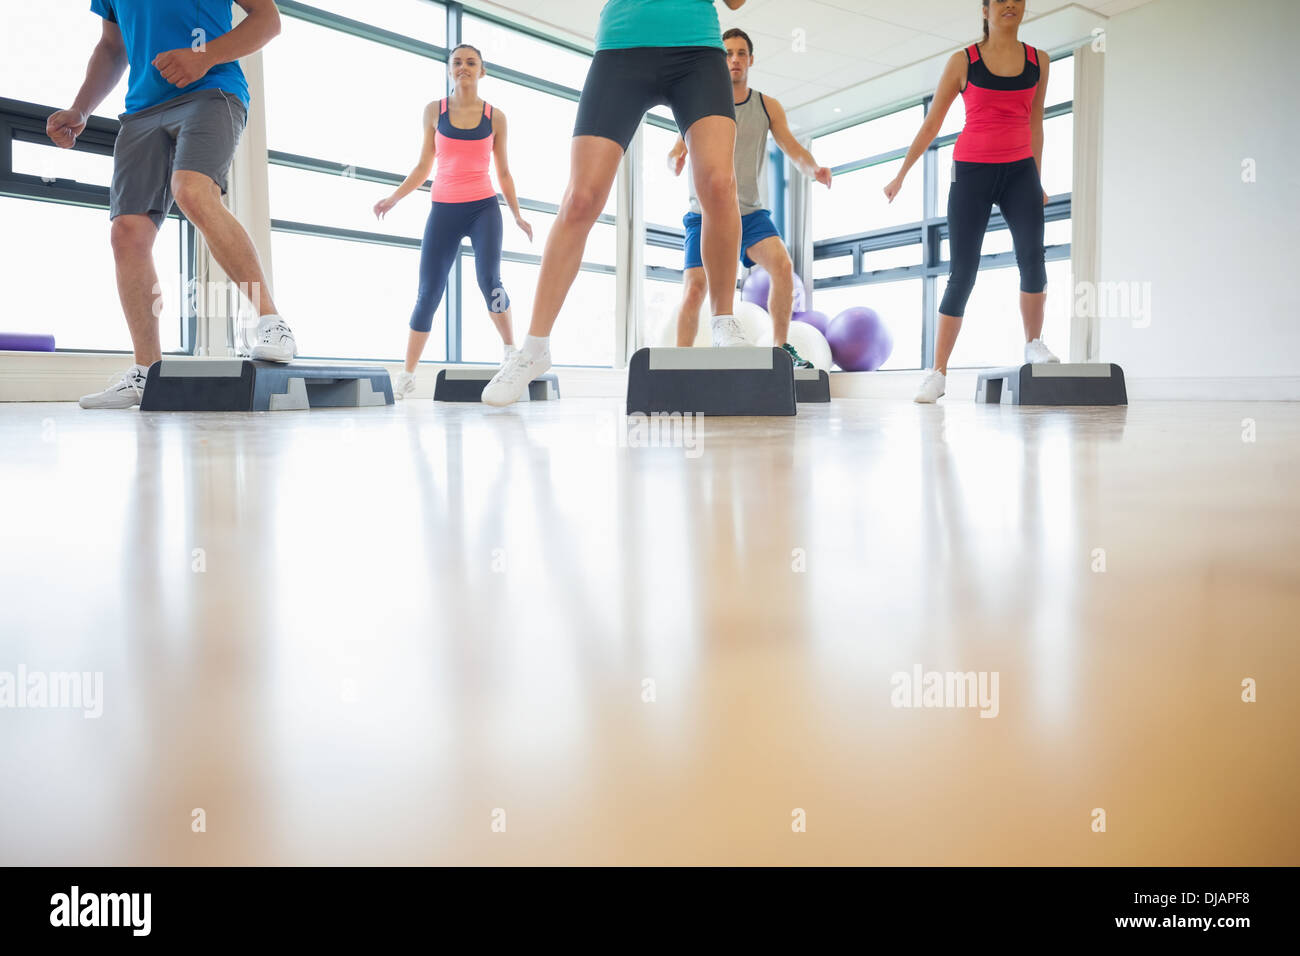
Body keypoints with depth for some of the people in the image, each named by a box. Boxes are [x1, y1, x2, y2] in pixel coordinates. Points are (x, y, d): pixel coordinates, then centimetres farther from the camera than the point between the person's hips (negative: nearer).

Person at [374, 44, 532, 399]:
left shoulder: (495, 117, 6)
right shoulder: (434, 111, 8)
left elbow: (503, 172, 11)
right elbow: (424, 166, 13)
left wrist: (517, 215, 3)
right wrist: (393, 198, 6)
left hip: (484, 208, -1)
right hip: (443, 210, 1)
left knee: (489, 281, -22)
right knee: (428, 292, -2)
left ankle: (511, 351, -1)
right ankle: (407, 374, 6)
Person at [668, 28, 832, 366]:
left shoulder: (768, 107, 9)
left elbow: (794, 150, 2)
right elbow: (676, 151, -6)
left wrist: (814, 169, -20)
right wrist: (675, 161, -31)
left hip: (751, 212, 2)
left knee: (782, 263, -22)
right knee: (695, 286, -14)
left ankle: (780, 348, -13)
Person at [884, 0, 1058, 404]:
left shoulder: (1038, 61, 10)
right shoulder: (963, 62, 3)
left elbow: (1034, 125, 17)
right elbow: (931, 123, 7)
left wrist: (1038, 181, 19)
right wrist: (901, 174, 6)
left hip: (1019, 171, 2)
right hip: (972, 172, -2)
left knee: (1032, 256, -20)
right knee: (963, 272, -5)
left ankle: (1034, 344, -3)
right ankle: (938, 372, 1)